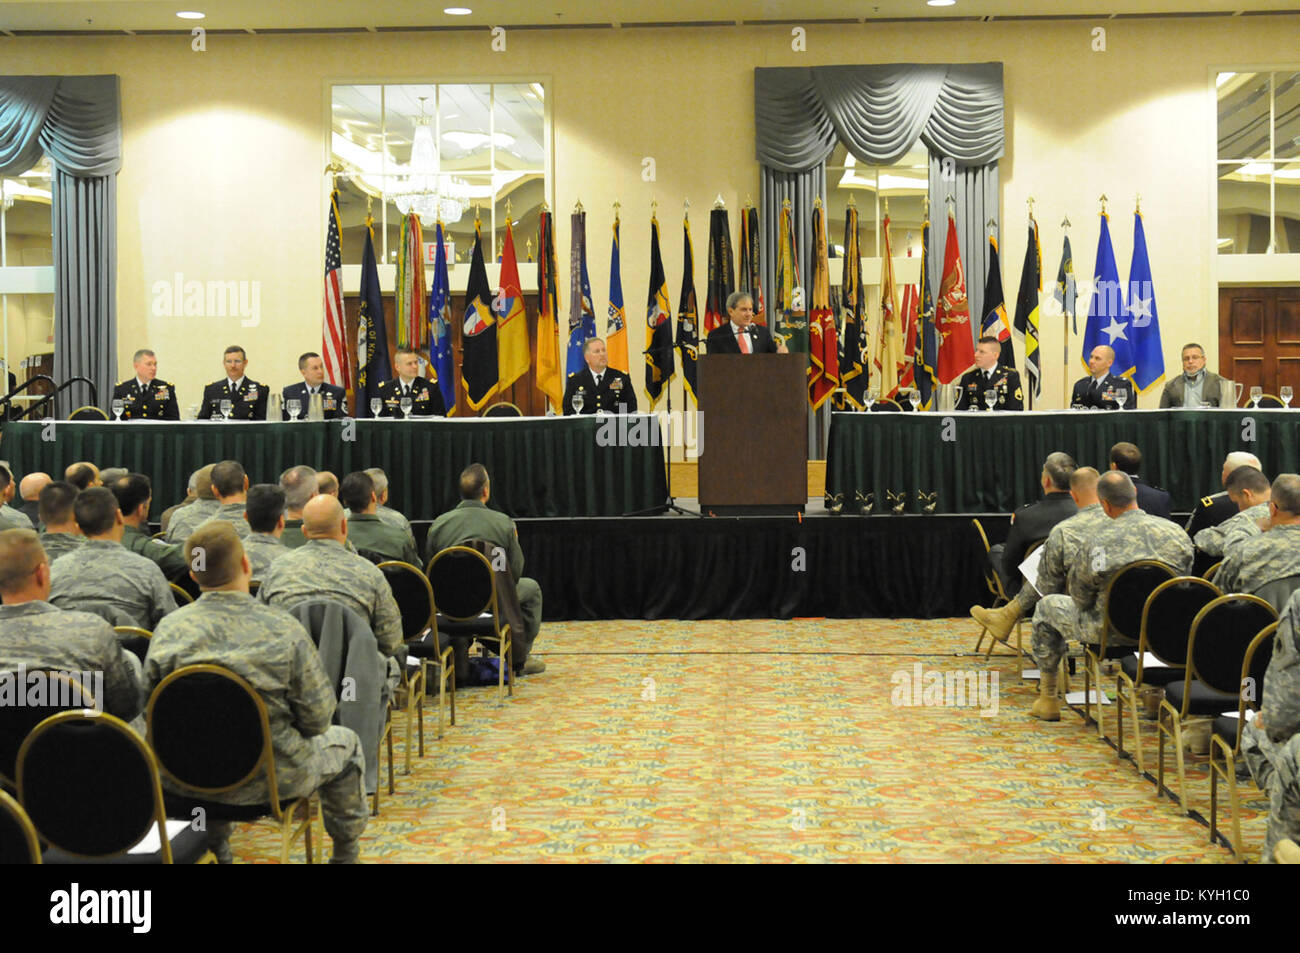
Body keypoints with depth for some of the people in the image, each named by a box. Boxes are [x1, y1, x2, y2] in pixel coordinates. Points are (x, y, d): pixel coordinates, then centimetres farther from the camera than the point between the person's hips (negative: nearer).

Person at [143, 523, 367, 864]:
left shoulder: (167, 629, -12)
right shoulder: (284, 630, -20)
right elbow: (317, 720, -15)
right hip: (272, 780, -3)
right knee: (345, 741, 25)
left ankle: (215, 848, 49)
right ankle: (345, 854, 38)